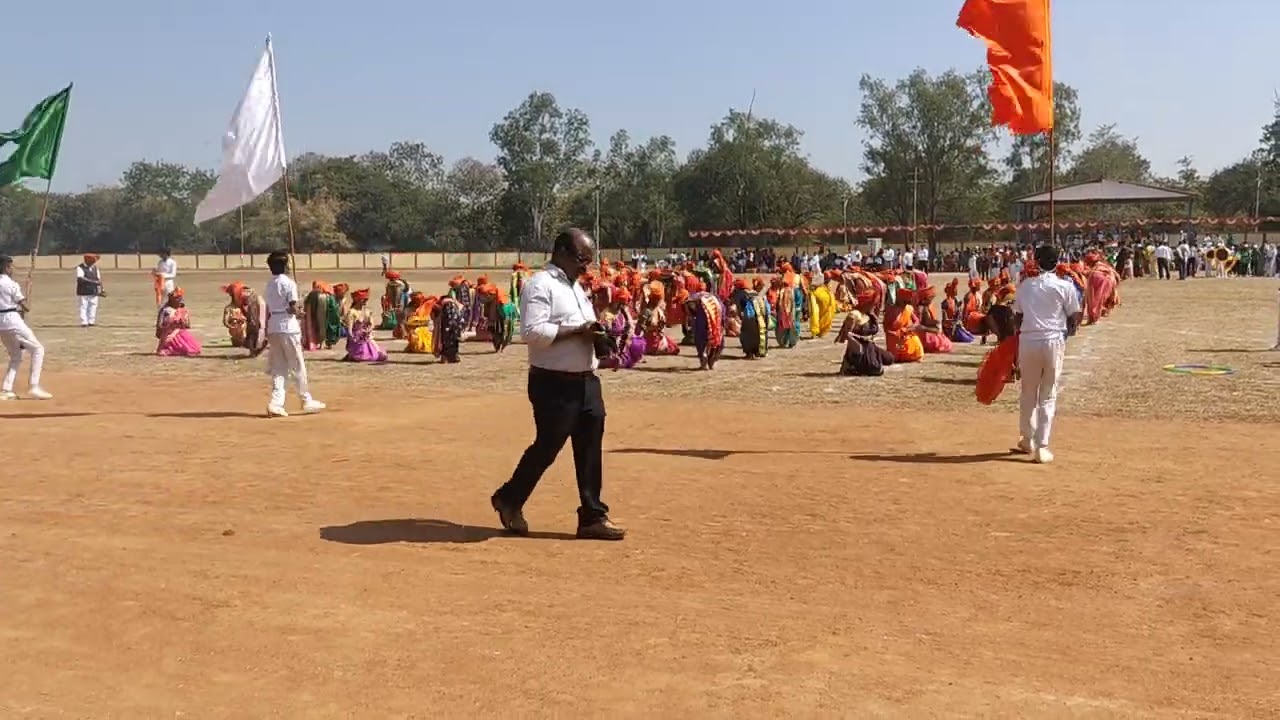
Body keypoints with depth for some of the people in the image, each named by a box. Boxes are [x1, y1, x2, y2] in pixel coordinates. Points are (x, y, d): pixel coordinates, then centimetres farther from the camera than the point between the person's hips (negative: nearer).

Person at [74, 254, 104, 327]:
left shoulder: (95, 268, 14)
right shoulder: (80, 268, -7)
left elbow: (99, 279, 15)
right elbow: (80, 278, -22)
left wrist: (100, 289, 5)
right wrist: (92, 281, -29)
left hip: (93, 292, 6)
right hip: (83, 292, -6)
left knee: (93, 306, 5)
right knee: (83, 307, -4)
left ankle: (91, 322, 11)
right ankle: (84, 322, -2)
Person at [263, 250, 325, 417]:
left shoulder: (269, 286, 12)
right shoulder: (288, 283, -10)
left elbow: (267, 311, 13)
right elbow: (294, 309, -16)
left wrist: (267, 333, 15)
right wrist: (300, 308, 6)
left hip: (273, 328, 7)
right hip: (288, 328, -7)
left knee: (278, 367, 9)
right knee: (298, 366, 3)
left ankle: (276, 403, 0)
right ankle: (307, 401, 12)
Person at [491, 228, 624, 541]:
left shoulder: (576, 287, 18)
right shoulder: (540, 285, -11)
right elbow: (533, 331, -23)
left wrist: (595, 333, 3)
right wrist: (577, 330, -21)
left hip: (586, 380, 9)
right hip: (555, 384, -8)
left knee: (590, 450, 7)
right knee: (547, 447, 0)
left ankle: (592, 516, 13)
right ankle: (508, 500, 22)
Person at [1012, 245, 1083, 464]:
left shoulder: (1025, 286, 6)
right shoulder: (1065, 286, -2)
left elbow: (1017, 317, 8)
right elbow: (1074, 318, -1)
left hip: (1028, 341, 2)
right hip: (1053, 341, -2)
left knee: (1028, 393, 17)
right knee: (1048, 395, 5)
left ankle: (1027, 440, 30)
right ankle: (1041, 447, 1)